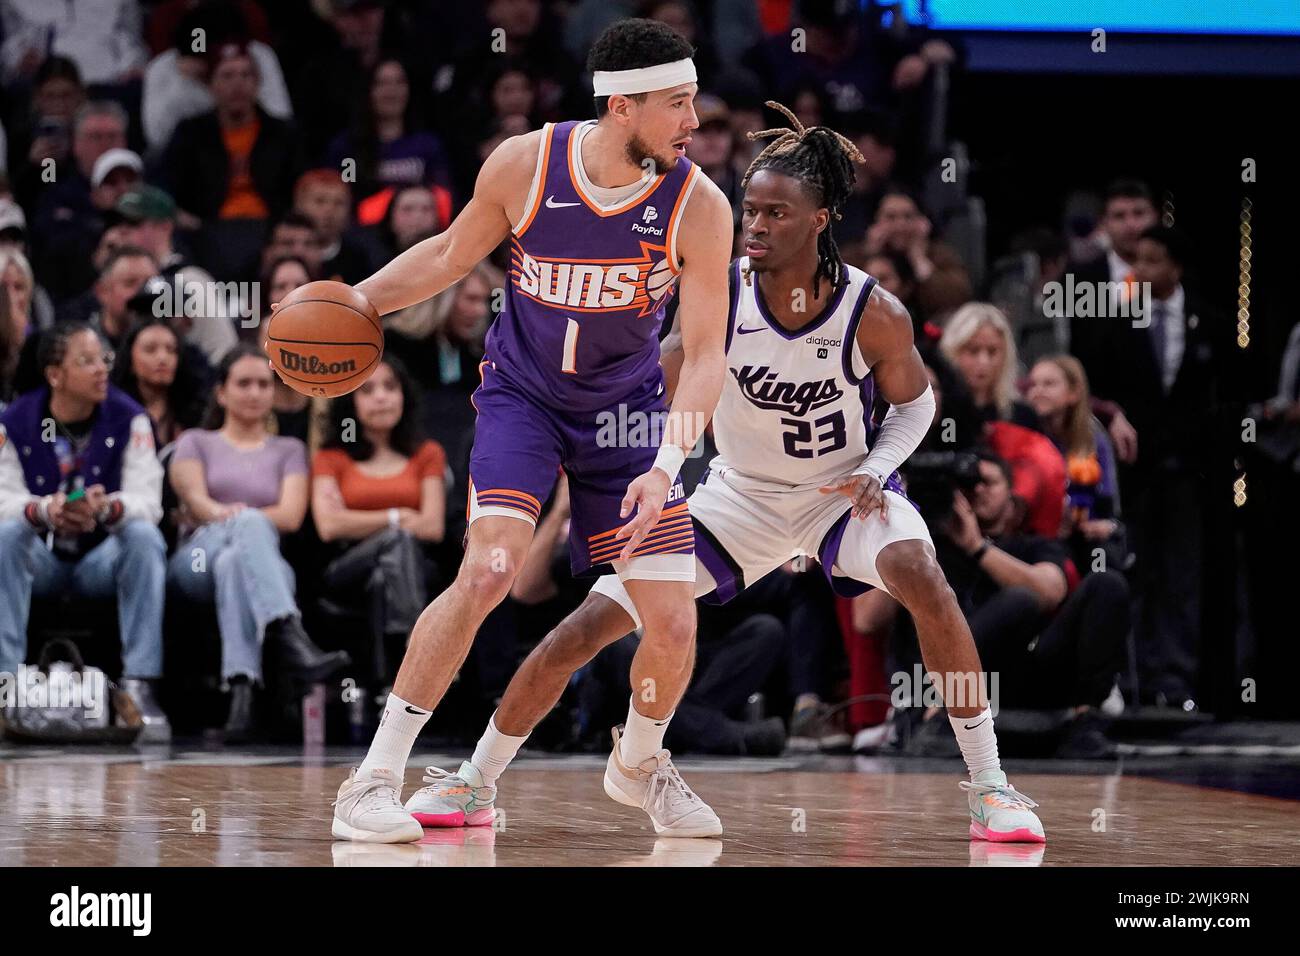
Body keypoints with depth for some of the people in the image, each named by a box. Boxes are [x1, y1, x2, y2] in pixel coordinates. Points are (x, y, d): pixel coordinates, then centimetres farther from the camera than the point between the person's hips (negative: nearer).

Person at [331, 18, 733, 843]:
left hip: (628, 407, 2)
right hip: (524, 394, -1)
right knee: (491, 567, -25)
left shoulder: (698, 206, -19)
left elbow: (706, 356, -17)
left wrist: (666, 466, -29)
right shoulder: (524, 166, -18)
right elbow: (451, 255, 2)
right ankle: (375, 779, -17)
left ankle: (639, 763, 30)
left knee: (675, 626, -4)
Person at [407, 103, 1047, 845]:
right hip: (740, 494, 2)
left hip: (842, 487, -2)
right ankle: (476, 783, 16)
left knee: (923, 579, -34)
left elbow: (915, 401, -2)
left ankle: (990, 785, -21)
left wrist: (877, 469, -20)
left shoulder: (874, 314, -21)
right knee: (584, 629, -5)